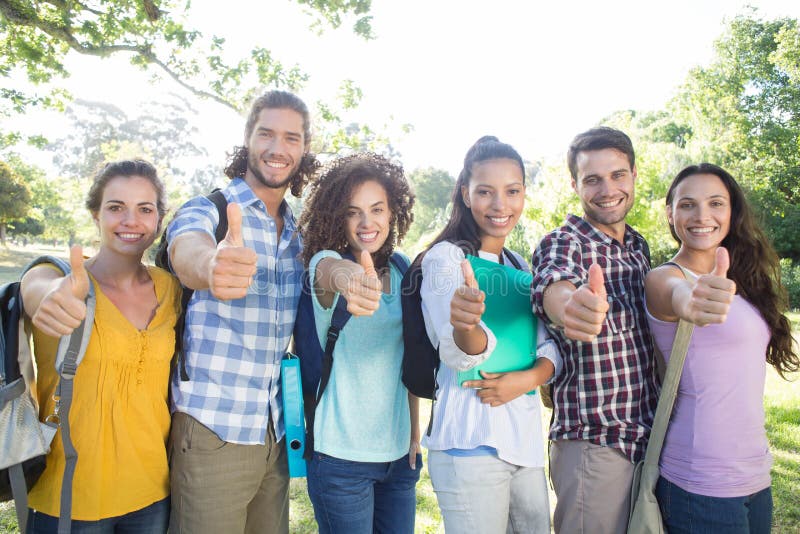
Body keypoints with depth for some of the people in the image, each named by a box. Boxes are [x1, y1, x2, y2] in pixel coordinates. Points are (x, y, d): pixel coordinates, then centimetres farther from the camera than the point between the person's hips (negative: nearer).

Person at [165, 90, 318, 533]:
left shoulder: (297, 232, 10)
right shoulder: (205, 211, -7)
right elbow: (187, 255, -30)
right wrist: (211, 265, -53)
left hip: (275, 431, 5)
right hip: (212, 430, -5)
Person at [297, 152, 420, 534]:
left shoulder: (402, 276, 4)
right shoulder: (324, 261, -10)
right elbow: (329, 271, -35)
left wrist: (415, 434, 10)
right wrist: (346, 277, -58)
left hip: (399, 453, 5)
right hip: (341, 457, -4)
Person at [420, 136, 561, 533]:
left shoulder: (519, 265, 12)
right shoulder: (446, 256, -9)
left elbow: (552, 345, 7)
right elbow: (460, 354, -23)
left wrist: (529, 377, -13)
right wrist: (466, 324, -45)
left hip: (526, 437, 7)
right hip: (471, 443, -7)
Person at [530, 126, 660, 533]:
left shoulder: (638, 245, 8)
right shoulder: (563, 242, -13)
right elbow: (552, 286, -38)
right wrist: (569, 302, -60)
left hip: (648, 437, 7)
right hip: (593, 444, -7)